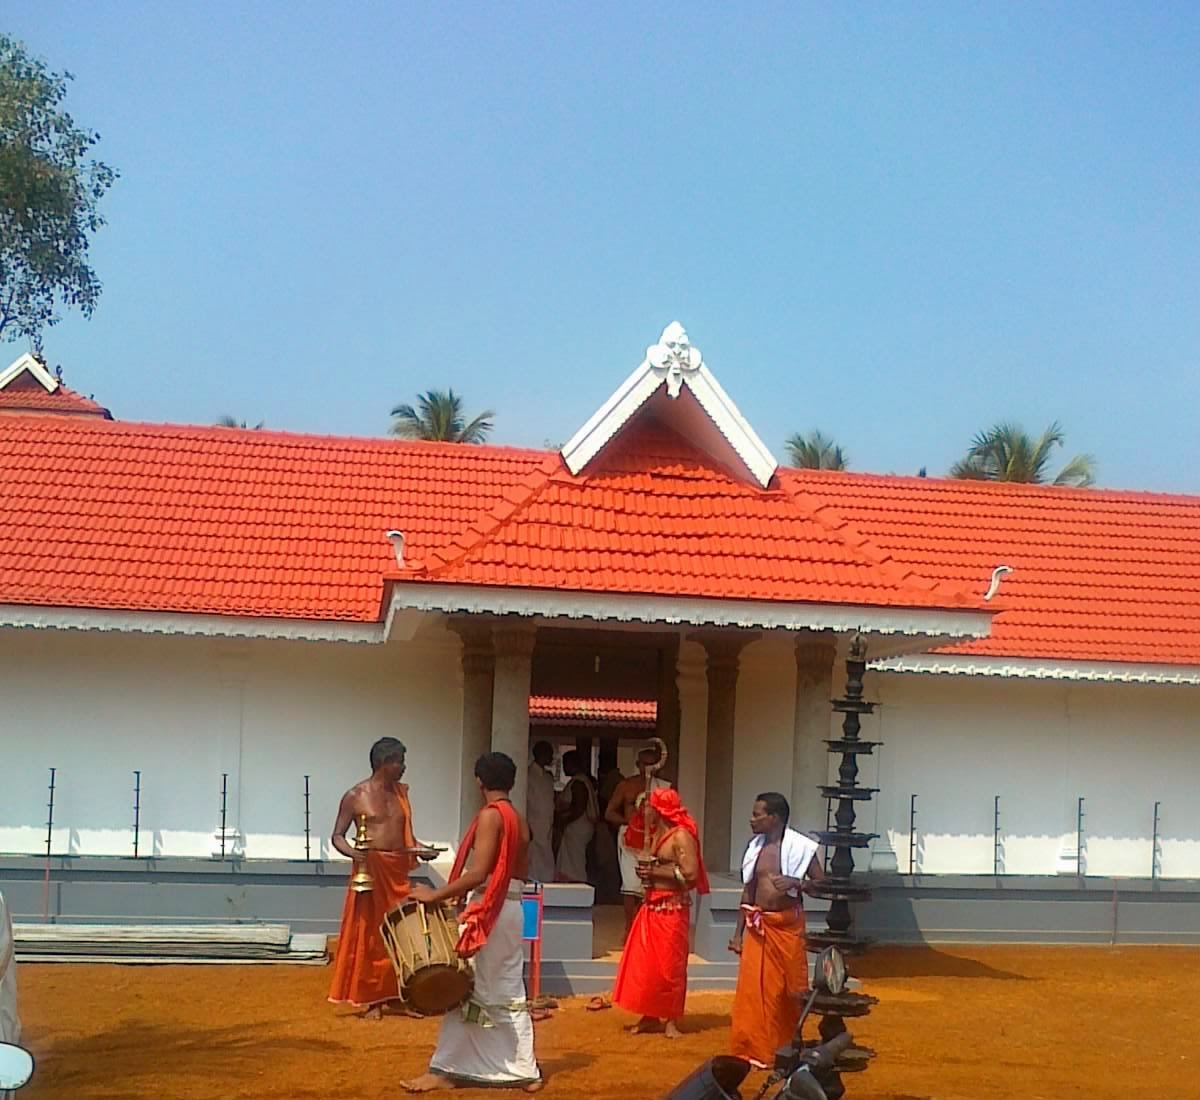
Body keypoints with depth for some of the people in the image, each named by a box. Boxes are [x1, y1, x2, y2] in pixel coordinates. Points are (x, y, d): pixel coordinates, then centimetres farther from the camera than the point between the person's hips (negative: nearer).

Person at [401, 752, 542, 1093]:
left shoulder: (490, 815, -13)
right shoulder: (519, 821, 11)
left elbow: (478, 874, -20)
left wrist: (436, 895, -16)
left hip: (488, 911, -8)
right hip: (511, 910, 8)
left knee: (468, 990, -2)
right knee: (509, 993, 11)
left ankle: (446, 1070, 3)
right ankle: (524, 1070, 12)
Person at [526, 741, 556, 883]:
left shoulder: (548, 777, 17)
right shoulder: (530, 774, -7)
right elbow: (524, 801, -11)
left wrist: (552, 826, 13)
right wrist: (527, 827, -16)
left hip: (547, 829, 7)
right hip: (533, 829, -7)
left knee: (547, 871, 2)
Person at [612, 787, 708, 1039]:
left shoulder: (681, 836, -13)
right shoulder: (657, 834, 13)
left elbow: (690, 873, -22)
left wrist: (655, 872, -16)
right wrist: (646, 871, 5)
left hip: (672, 909, -8)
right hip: (651, 906, 9)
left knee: (670, 965, -2)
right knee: (644, 963, 8)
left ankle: (671, 1020, 8)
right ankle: (650, 1016, 18)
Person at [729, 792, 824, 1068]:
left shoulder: (799, 847, -9)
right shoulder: (755, 846, 6)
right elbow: (747, 892, 12)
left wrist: (796, 882, -24)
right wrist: (738, 932, 10)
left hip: (787, 926, -4)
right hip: (758, 926, 4)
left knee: (790, 989, 5)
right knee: (754, 988, 0)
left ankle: (788, 1049, 19)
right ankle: (756, 1048, 9)